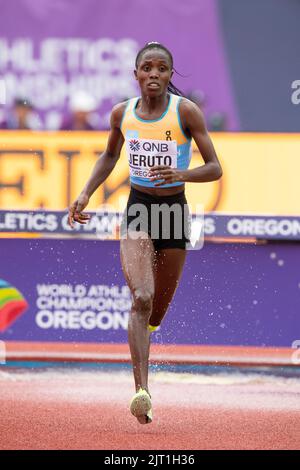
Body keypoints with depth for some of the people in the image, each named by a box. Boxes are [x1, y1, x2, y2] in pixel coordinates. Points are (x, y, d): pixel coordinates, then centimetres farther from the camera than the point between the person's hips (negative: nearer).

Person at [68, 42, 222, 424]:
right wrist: (86, 193, 10)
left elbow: (215, 168, -8)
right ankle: (141, 391, -28)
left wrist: (181, 174, -27)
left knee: (158, 307, 14)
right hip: (137, 210, 0)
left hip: (174, 210, 0)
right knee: (141, 298, -20)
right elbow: (110, 155, 21)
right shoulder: (122, 113, 0)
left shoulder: (186, 112, -9)